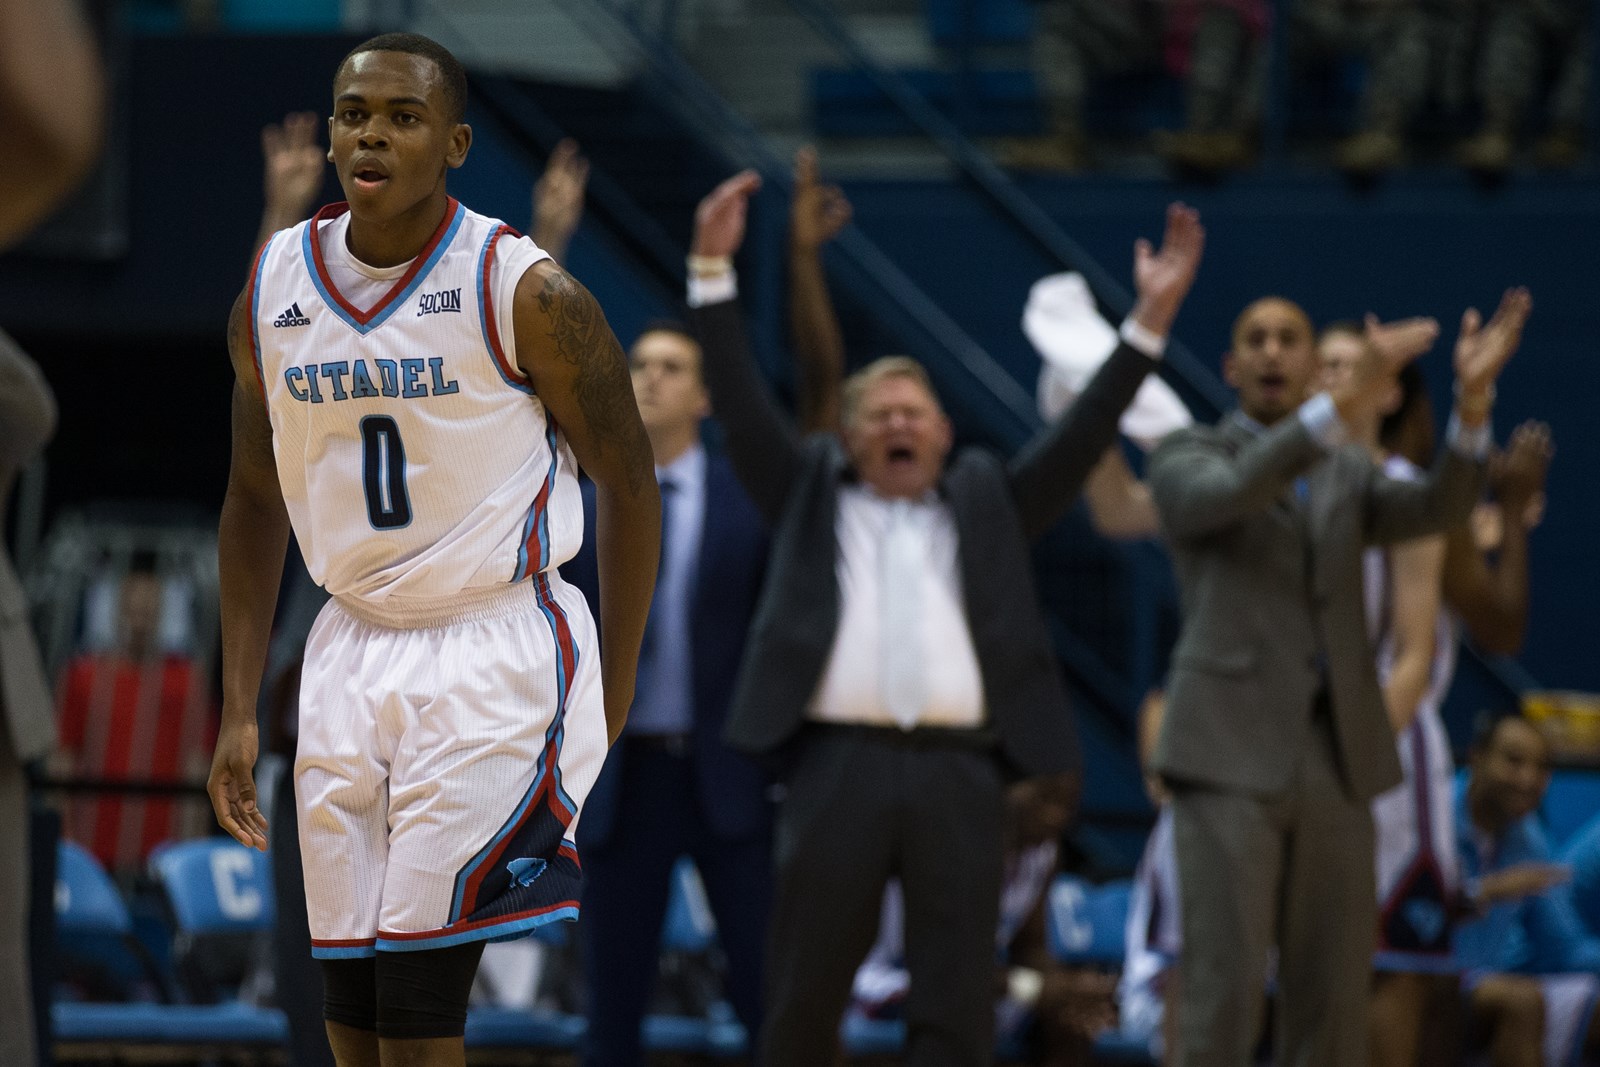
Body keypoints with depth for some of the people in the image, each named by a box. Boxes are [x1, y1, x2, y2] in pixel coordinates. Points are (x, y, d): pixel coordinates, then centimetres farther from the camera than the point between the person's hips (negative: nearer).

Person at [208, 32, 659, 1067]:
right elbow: (256, 502, 14)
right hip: (351, 652, 6)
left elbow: (630, 485, -3)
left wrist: (614, 704, -3)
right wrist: (239, 711, 10)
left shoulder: (526, 292, -11)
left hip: (497, 652, -6)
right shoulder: (273, 292, 4)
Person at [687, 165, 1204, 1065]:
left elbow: (1080, 439, 11)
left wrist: (1151, 319, 1)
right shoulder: (813, 499, 16)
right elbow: (744, 407, 8)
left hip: (957, 773, 1)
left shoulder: (985, 505, 18)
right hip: (840, 766, -1)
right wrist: (713, 268, -2)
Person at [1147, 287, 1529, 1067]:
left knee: (1334, 998, 2)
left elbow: (1437, 507, -2)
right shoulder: (1186, 458, 5)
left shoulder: (1347, 479, 19)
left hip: (1335, 760, 5)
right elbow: (1232, 494, -20)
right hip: (1230, 752, -5)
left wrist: (1473, 398, -21)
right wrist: (1350, 403, -30)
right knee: (1225, 992, -14)